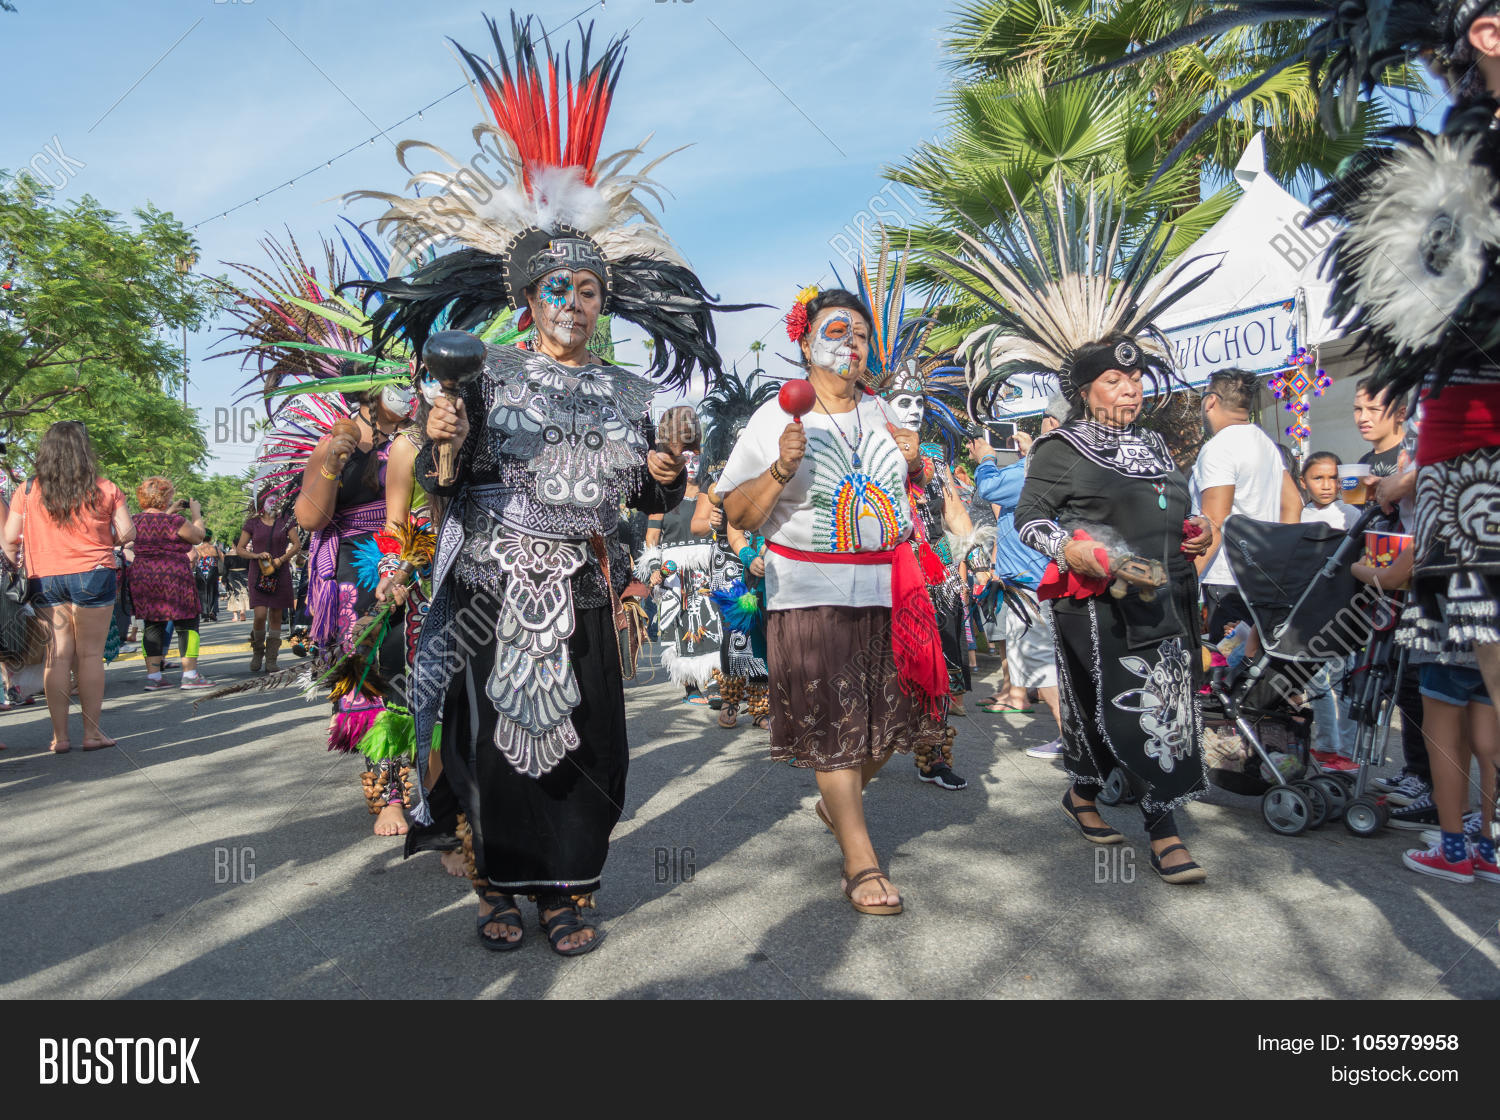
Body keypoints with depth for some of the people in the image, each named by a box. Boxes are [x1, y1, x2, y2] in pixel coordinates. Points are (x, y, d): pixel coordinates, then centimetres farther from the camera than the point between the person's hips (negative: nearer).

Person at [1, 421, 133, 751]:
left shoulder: (28, 490, 2)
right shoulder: (105, 489, -3)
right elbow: (127, 534, -3)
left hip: (45, 579, 2)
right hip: (92, 575, -2)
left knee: (57, 655, 7)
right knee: (90, 655, 2)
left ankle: (59, 736, 10)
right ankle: (92, 732, 6)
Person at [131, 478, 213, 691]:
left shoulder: (137, 520, 7)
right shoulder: (174, 521, -13)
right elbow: (198, 536, 0)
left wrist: (170, 511, 26)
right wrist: (196, 514, 12)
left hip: (141, 578, 7)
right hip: (172, 579, -7)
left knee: (153, 626, 11)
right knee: (187, 624, 2)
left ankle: (153, 676, 11)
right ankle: (190, 675, 3)